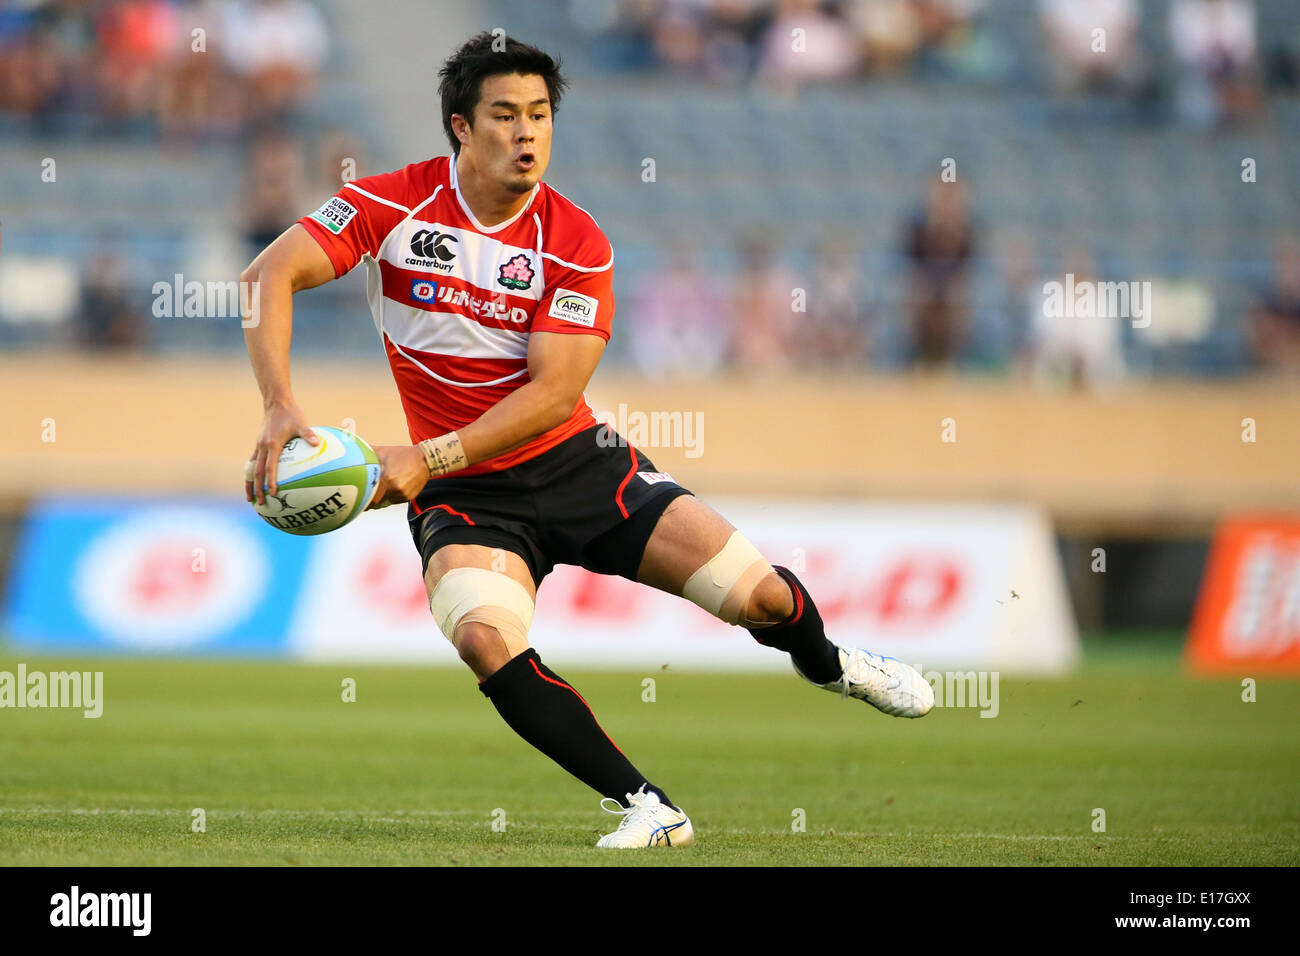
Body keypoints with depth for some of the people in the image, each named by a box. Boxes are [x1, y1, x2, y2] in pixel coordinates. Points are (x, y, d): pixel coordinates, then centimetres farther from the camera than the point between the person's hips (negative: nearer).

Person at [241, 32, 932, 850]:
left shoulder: (576, 243, -8)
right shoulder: (393, 205, -9)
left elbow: (553, 390, -16)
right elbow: (271, 275, -16)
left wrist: (429, 459, -27)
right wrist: (281, 406, -33)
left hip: (577, 462, 1)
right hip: (464, 500, -1)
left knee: (758, 595, -8)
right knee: (484, 639, -33)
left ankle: (828, 664, 32)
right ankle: (648, 808, -20)